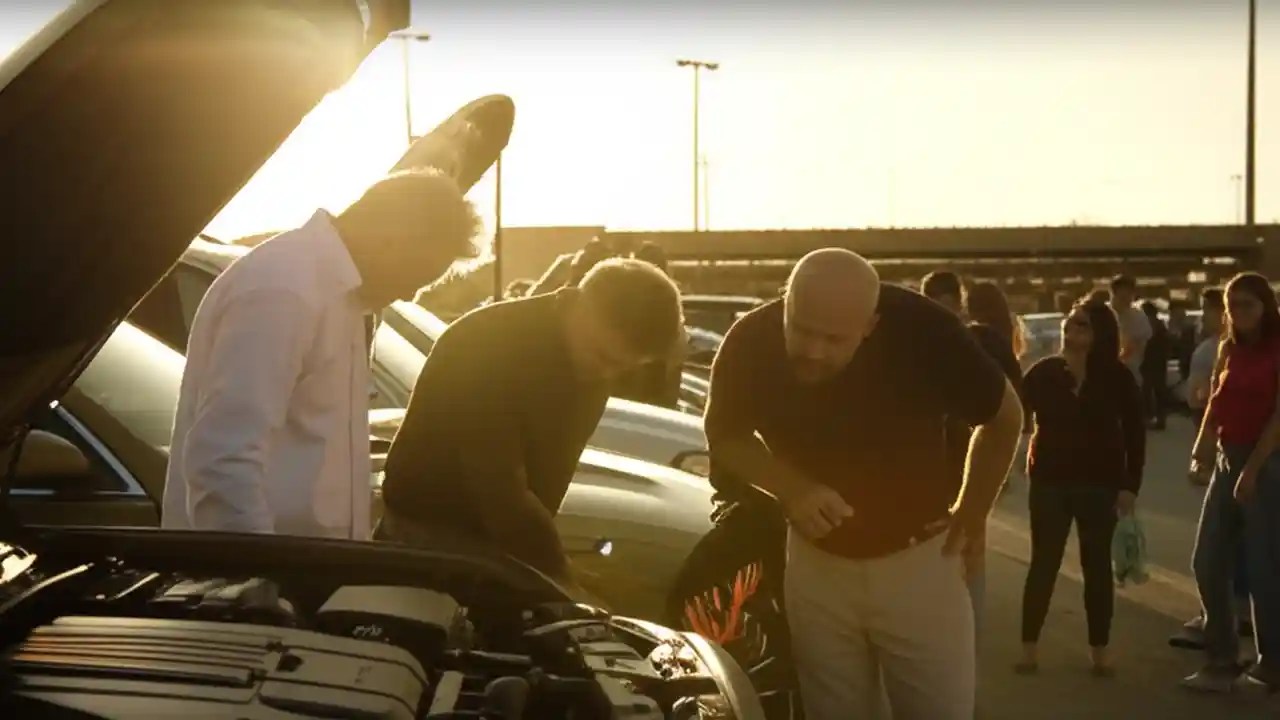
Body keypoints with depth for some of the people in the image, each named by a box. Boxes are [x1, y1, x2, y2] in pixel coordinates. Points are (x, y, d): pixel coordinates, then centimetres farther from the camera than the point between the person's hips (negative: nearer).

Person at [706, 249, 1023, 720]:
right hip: (816, 562, 2)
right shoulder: (751, 343, -21)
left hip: (917, 558, -2)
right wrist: (791, 488, -19)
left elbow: (1005, 417, -7)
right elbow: (724, 435, -1)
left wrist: (972, 514, 1)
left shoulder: (923, 332, -26)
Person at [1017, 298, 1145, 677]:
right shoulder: (1044, 372, -3)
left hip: (1100, 483, 0)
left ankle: (1100, 648, 17)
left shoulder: (1117, 377, -4)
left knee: (1097, 564, 7)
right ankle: (1029, 645, 12)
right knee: (1044, 563, 5)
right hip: (1049, 481, 0)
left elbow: (1135, 432, -2)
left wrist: (1130, 485, -6)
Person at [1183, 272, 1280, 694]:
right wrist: (1202, 447, -9)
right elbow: (1217, 404, 8)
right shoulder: (1229, 349, 12)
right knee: (1208, 563, 5)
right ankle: (1221, 662, 14)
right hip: (1228, 460, 7)